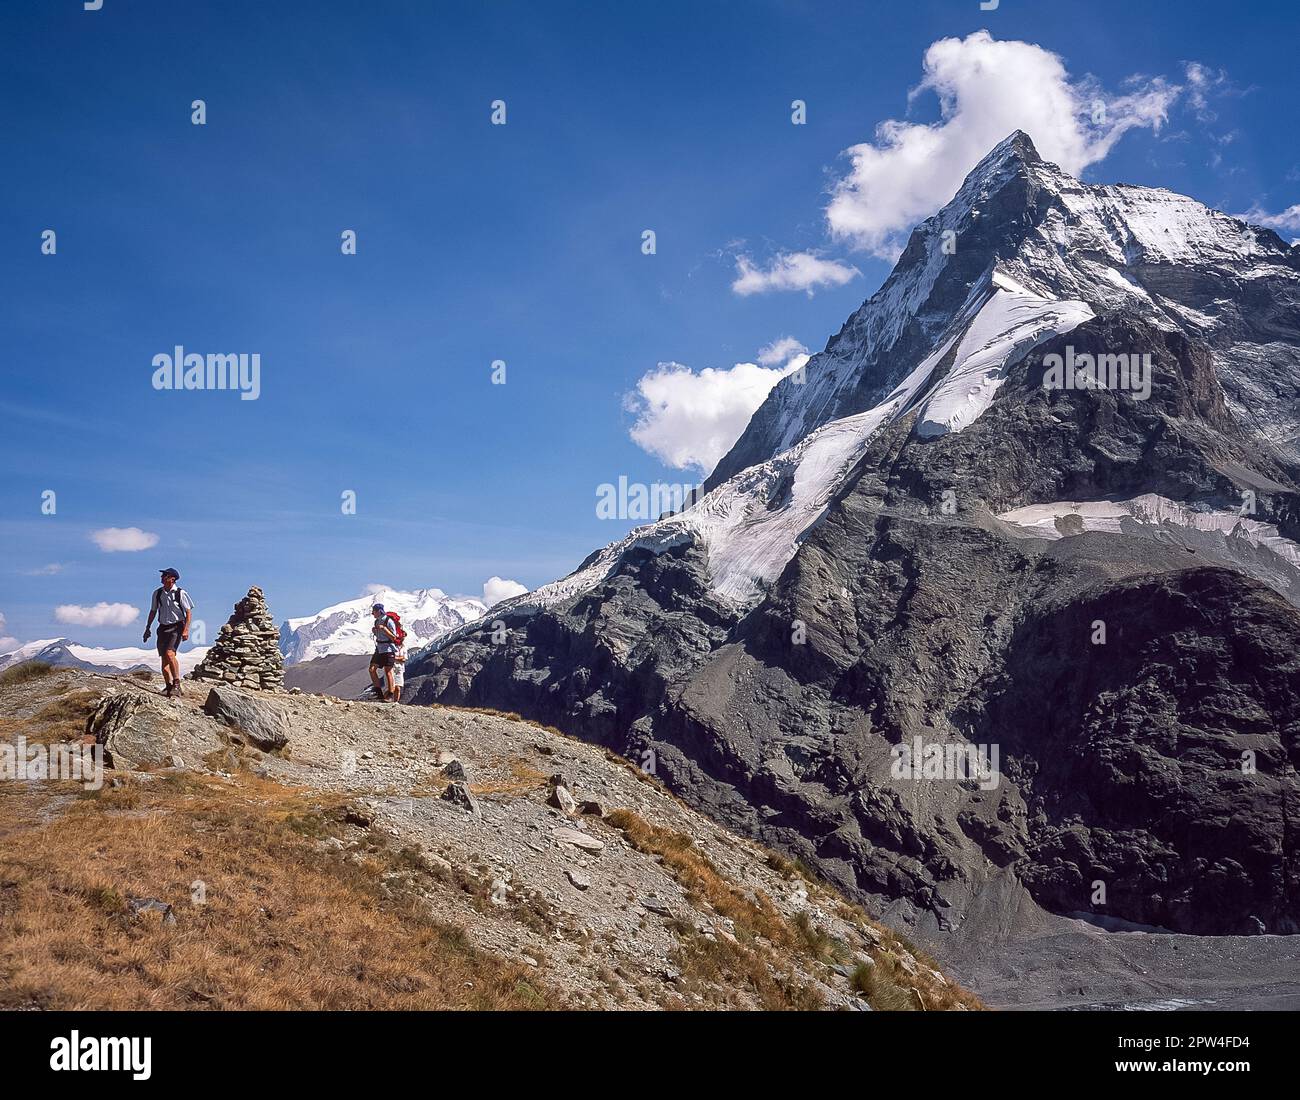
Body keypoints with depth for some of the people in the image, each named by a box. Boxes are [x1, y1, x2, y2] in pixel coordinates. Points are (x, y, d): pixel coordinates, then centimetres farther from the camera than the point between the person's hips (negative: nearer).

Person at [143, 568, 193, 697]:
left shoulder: (181, 593, -7)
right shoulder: (157, 593, 7)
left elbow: (189, 613, -5)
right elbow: (153, 612, 17)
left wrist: (186, 630, -13)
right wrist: (147, 628, 15)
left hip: (176, 627, -5)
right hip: (163, 627, 5)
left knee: (169, 654, -23)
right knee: (163, 658, 4)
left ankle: (177, 684, -21)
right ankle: (169, 686, 14)